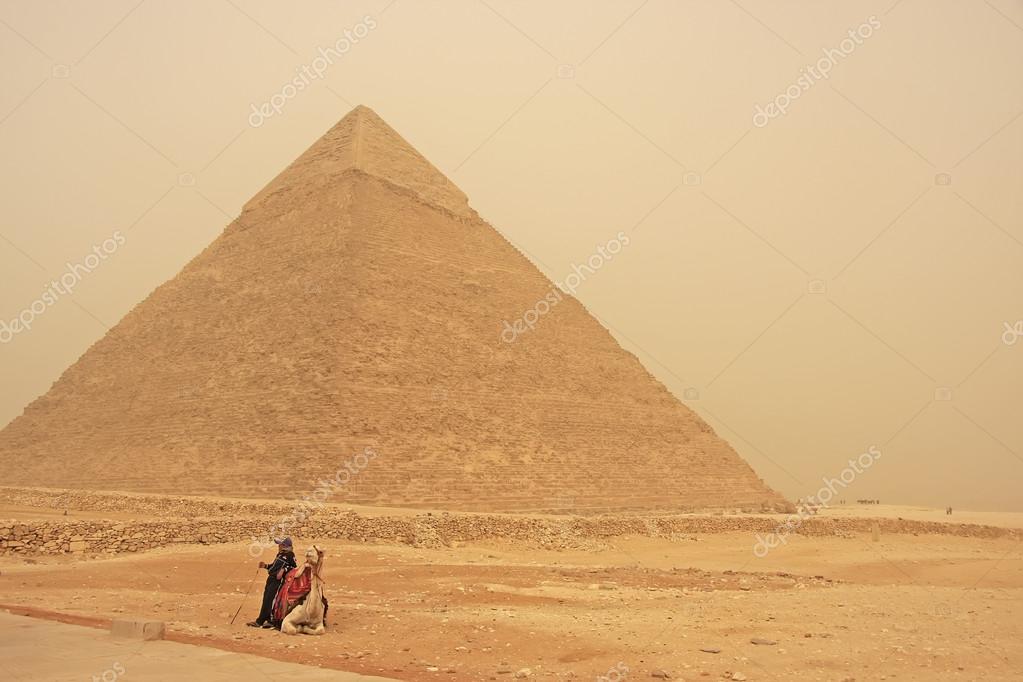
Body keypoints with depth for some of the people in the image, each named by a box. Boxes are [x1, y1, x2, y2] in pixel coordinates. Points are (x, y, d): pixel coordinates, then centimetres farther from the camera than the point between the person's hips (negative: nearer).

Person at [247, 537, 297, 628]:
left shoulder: (290, 555, -9)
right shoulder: (279, 554, 18)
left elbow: (294, 566, -14)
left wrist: (284, 570, -22)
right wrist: (266, 565, 12)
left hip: (278, 580, -10)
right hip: (271, 578, 10)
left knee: (268, 600, -8)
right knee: (266, 599, 8)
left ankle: (260, 621, -3)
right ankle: (270, 620, 15)